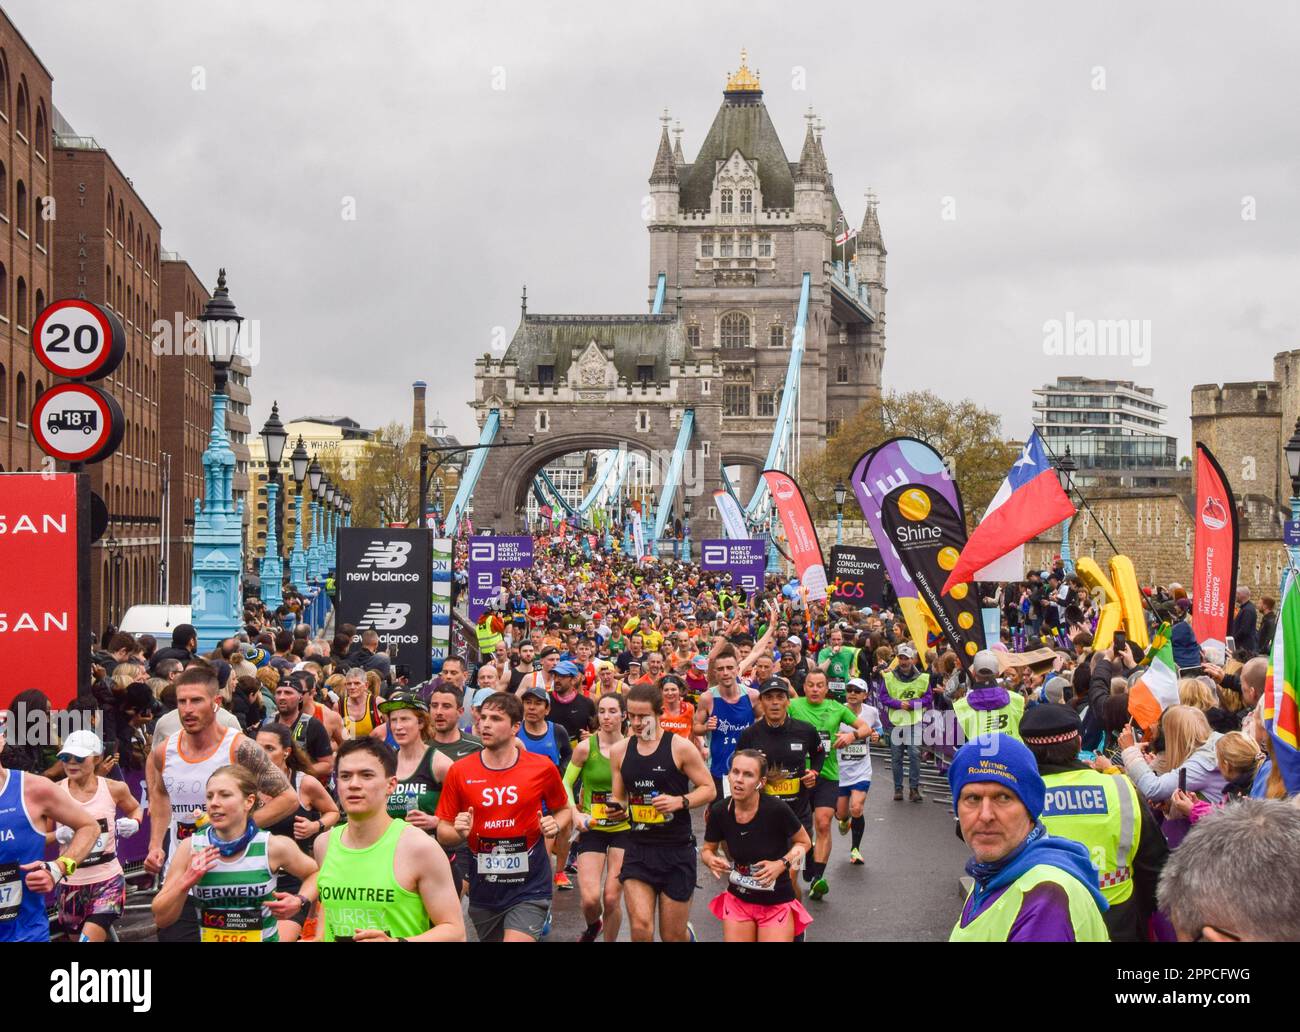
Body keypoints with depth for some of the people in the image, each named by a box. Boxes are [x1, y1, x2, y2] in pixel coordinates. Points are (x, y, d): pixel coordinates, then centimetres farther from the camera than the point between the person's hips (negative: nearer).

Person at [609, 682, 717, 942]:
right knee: (640, 928, -16)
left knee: (673, 935, 9)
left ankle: (689, 932, 45)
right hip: (638, 849, 2)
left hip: (677, 851, -2)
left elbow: (709, 789, -3)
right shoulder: (620, 751, 4)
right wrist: (616, 809, -7)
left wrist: (680, 801, -21)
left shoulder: (681, 748, -7)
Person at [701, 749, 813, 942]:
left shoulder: (776, 809, -22)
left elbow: (804, 842, -5)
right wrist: (711, 860, -15)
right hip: (737, 900, 3)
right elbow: (707, 850, 6)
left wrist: (782, 864, -19)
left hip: (777, 903, -3)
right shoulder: (719, 811, -12)